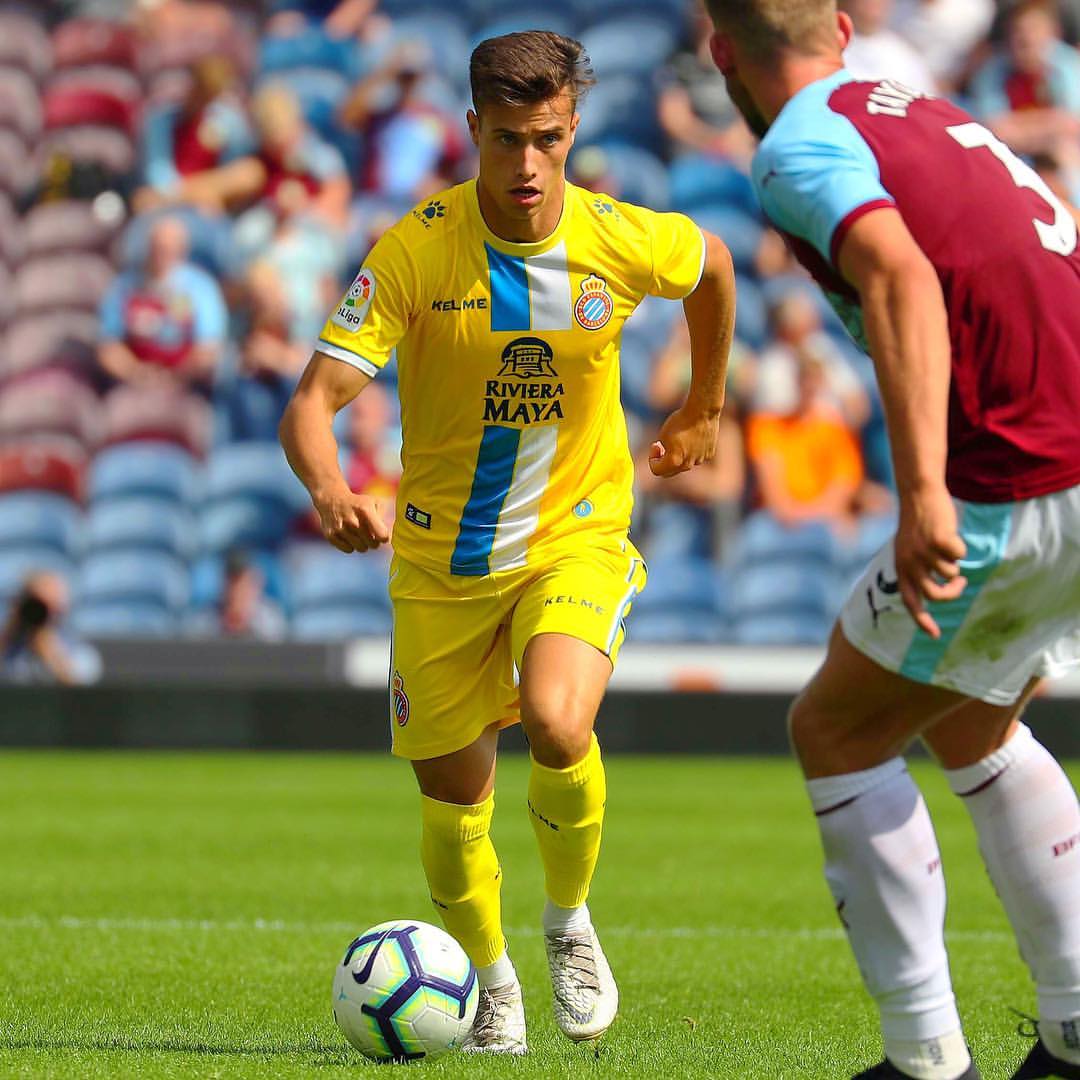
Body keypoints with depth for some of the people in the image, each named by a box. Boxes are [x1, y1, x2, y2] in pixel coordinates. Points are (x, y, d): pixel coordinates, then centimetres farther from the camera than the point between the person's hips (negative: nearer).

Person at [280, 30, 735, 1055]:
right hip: (442, 557, 1)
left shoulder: (626, 240, -12)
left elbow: (712, 266, 13)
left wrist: (702, 408, 24)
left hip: (576, 535, -1)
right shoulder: (413, 250, -17)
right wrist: (329, 489, -43)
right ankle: (490, 981, 35)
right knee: (452, 803, 6)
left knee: (556, 724, -28)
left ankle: (570, 919, 1)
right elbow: (313, 402, -22)